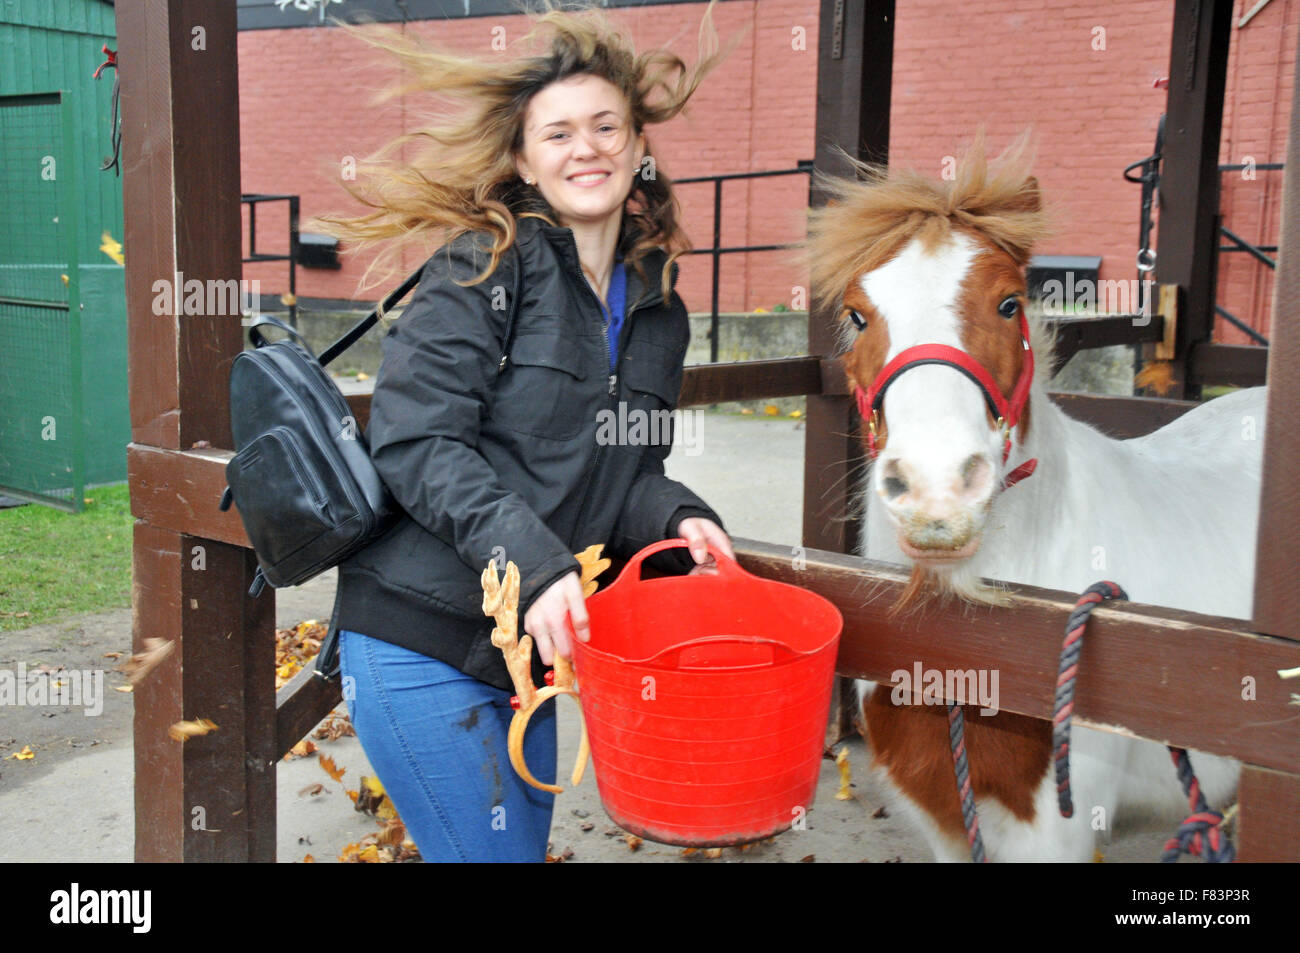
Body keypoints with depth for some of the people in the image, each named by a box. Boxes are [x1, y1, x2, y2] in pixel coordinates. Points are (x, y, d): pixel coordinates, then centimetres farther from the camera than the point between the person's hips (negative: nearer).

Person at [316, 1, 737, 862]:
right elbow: (414, 443, -17)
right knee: (493, 851, 0)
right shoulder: (486, 268, -10)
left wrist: (678, 519, -8)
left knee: (525, 842, 17)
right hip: (417, 640, -7)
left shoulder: (659, 311, 10)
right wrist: (532, 560, -28)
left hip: (527, 641, 7)